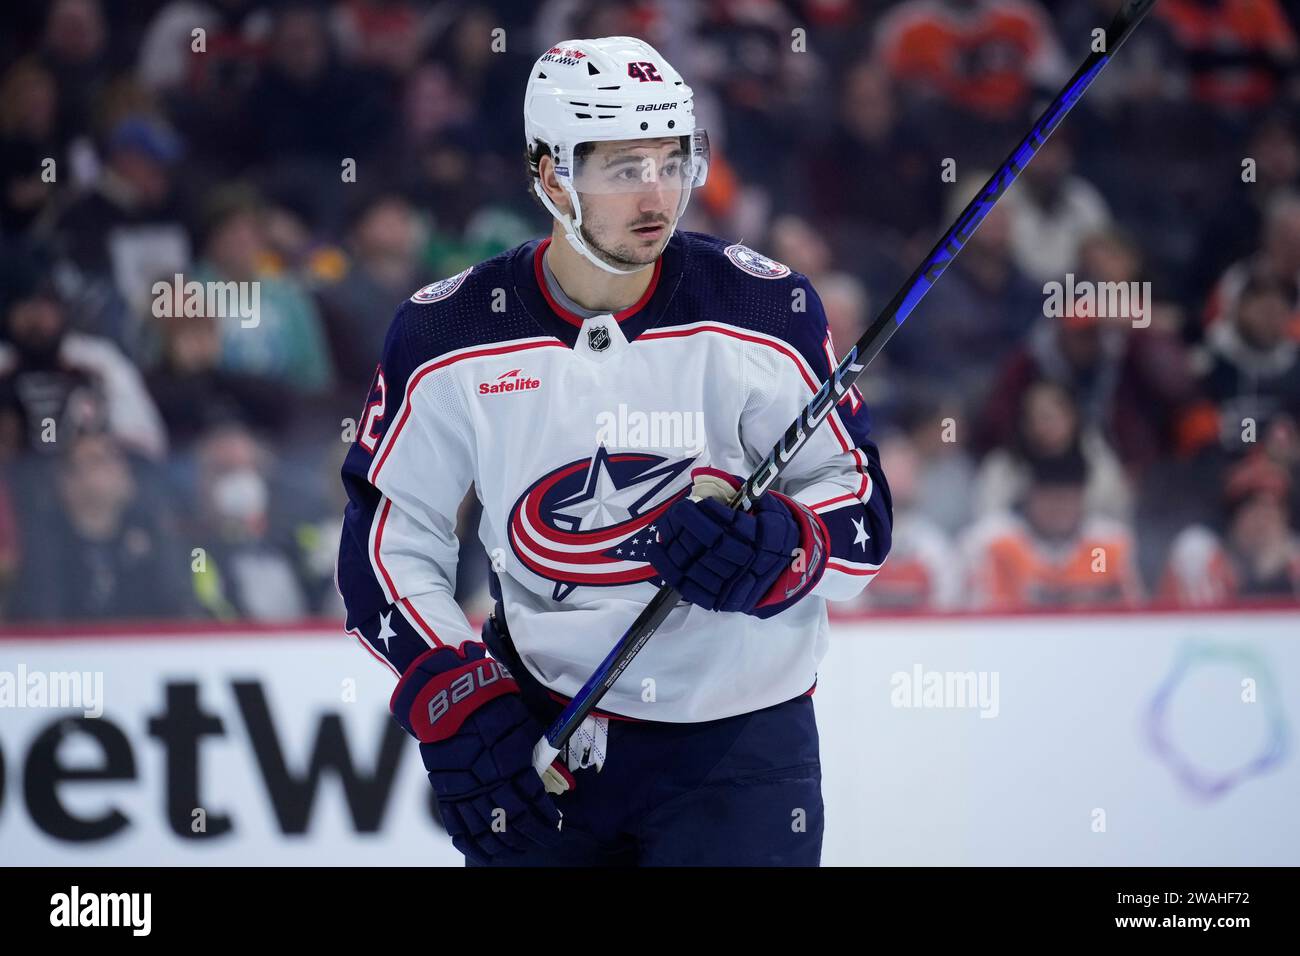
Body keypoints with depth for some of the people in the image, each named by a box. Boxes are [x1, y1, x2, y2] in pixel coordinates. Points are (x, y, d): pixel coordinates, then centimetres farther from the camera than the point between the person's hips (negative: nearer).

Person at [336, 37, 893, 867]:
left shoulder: (764, 313, -7)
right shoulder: (451, 338, -4)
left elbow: (862, 512, -3)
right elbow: (387, 539, 3)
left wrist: (777, 548, -24)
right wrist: (454, 697, -8)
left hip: (738, 737, -1)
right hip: (540, 729, 2)